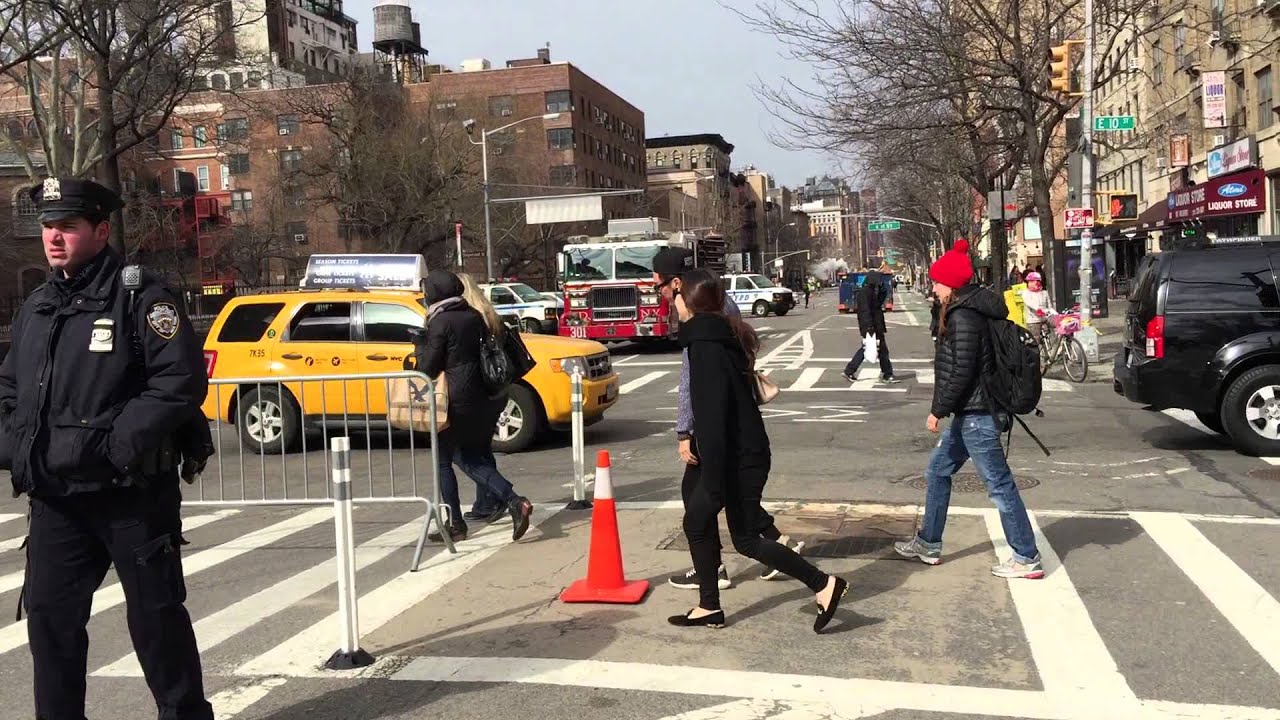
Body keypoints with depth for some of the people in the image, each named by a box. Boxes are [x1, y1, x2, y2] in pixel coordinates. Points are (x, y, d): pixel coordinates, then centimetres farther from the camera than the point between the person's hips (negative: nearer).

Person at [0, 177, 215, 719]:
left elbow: (183, 380, -16)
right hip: (54, 497, 6)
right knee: (48, 615, 11)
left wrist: (117, 440, -21)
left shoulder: (139, 297, -8)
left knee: (156, 616, 4)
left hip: (131, 493, -6)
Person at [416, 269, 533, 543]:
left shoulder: (440, 323, -13)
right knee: (471, 457, 16)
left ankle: (455, 524, 10)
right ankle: (513, 501, 1)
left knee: (442, 460, 8)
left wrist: (420, 351, 7)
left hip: (456, 402, -7)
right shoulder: (475, 316, 8)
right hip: (483, 399, 7)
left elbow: (429, 367, -11)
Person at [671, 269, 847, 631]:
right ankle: (709, 608, 23)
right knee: (696, 522, 15)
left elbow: (712, 415, -24)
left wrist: (713, 483, -24)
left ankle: (823, 585, 6)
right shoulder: (723, 335, 10)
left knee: (746, 538, 2)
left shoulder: (706, 345, -19)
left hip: (739, 457, -10)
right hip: (743, 453, 10)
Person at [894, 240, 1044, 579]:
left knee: (999, 484, -4)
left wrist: (938, 410, -14)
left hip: (975, 415, -11)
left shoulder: (963, 317, -18)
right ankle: (928, 543, 28)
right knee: (937, 472, 18)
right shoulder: (973, 309, 12)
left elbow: (961, 371, -22)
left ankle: (1027, 558, 4)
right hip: (970, 412, 11)